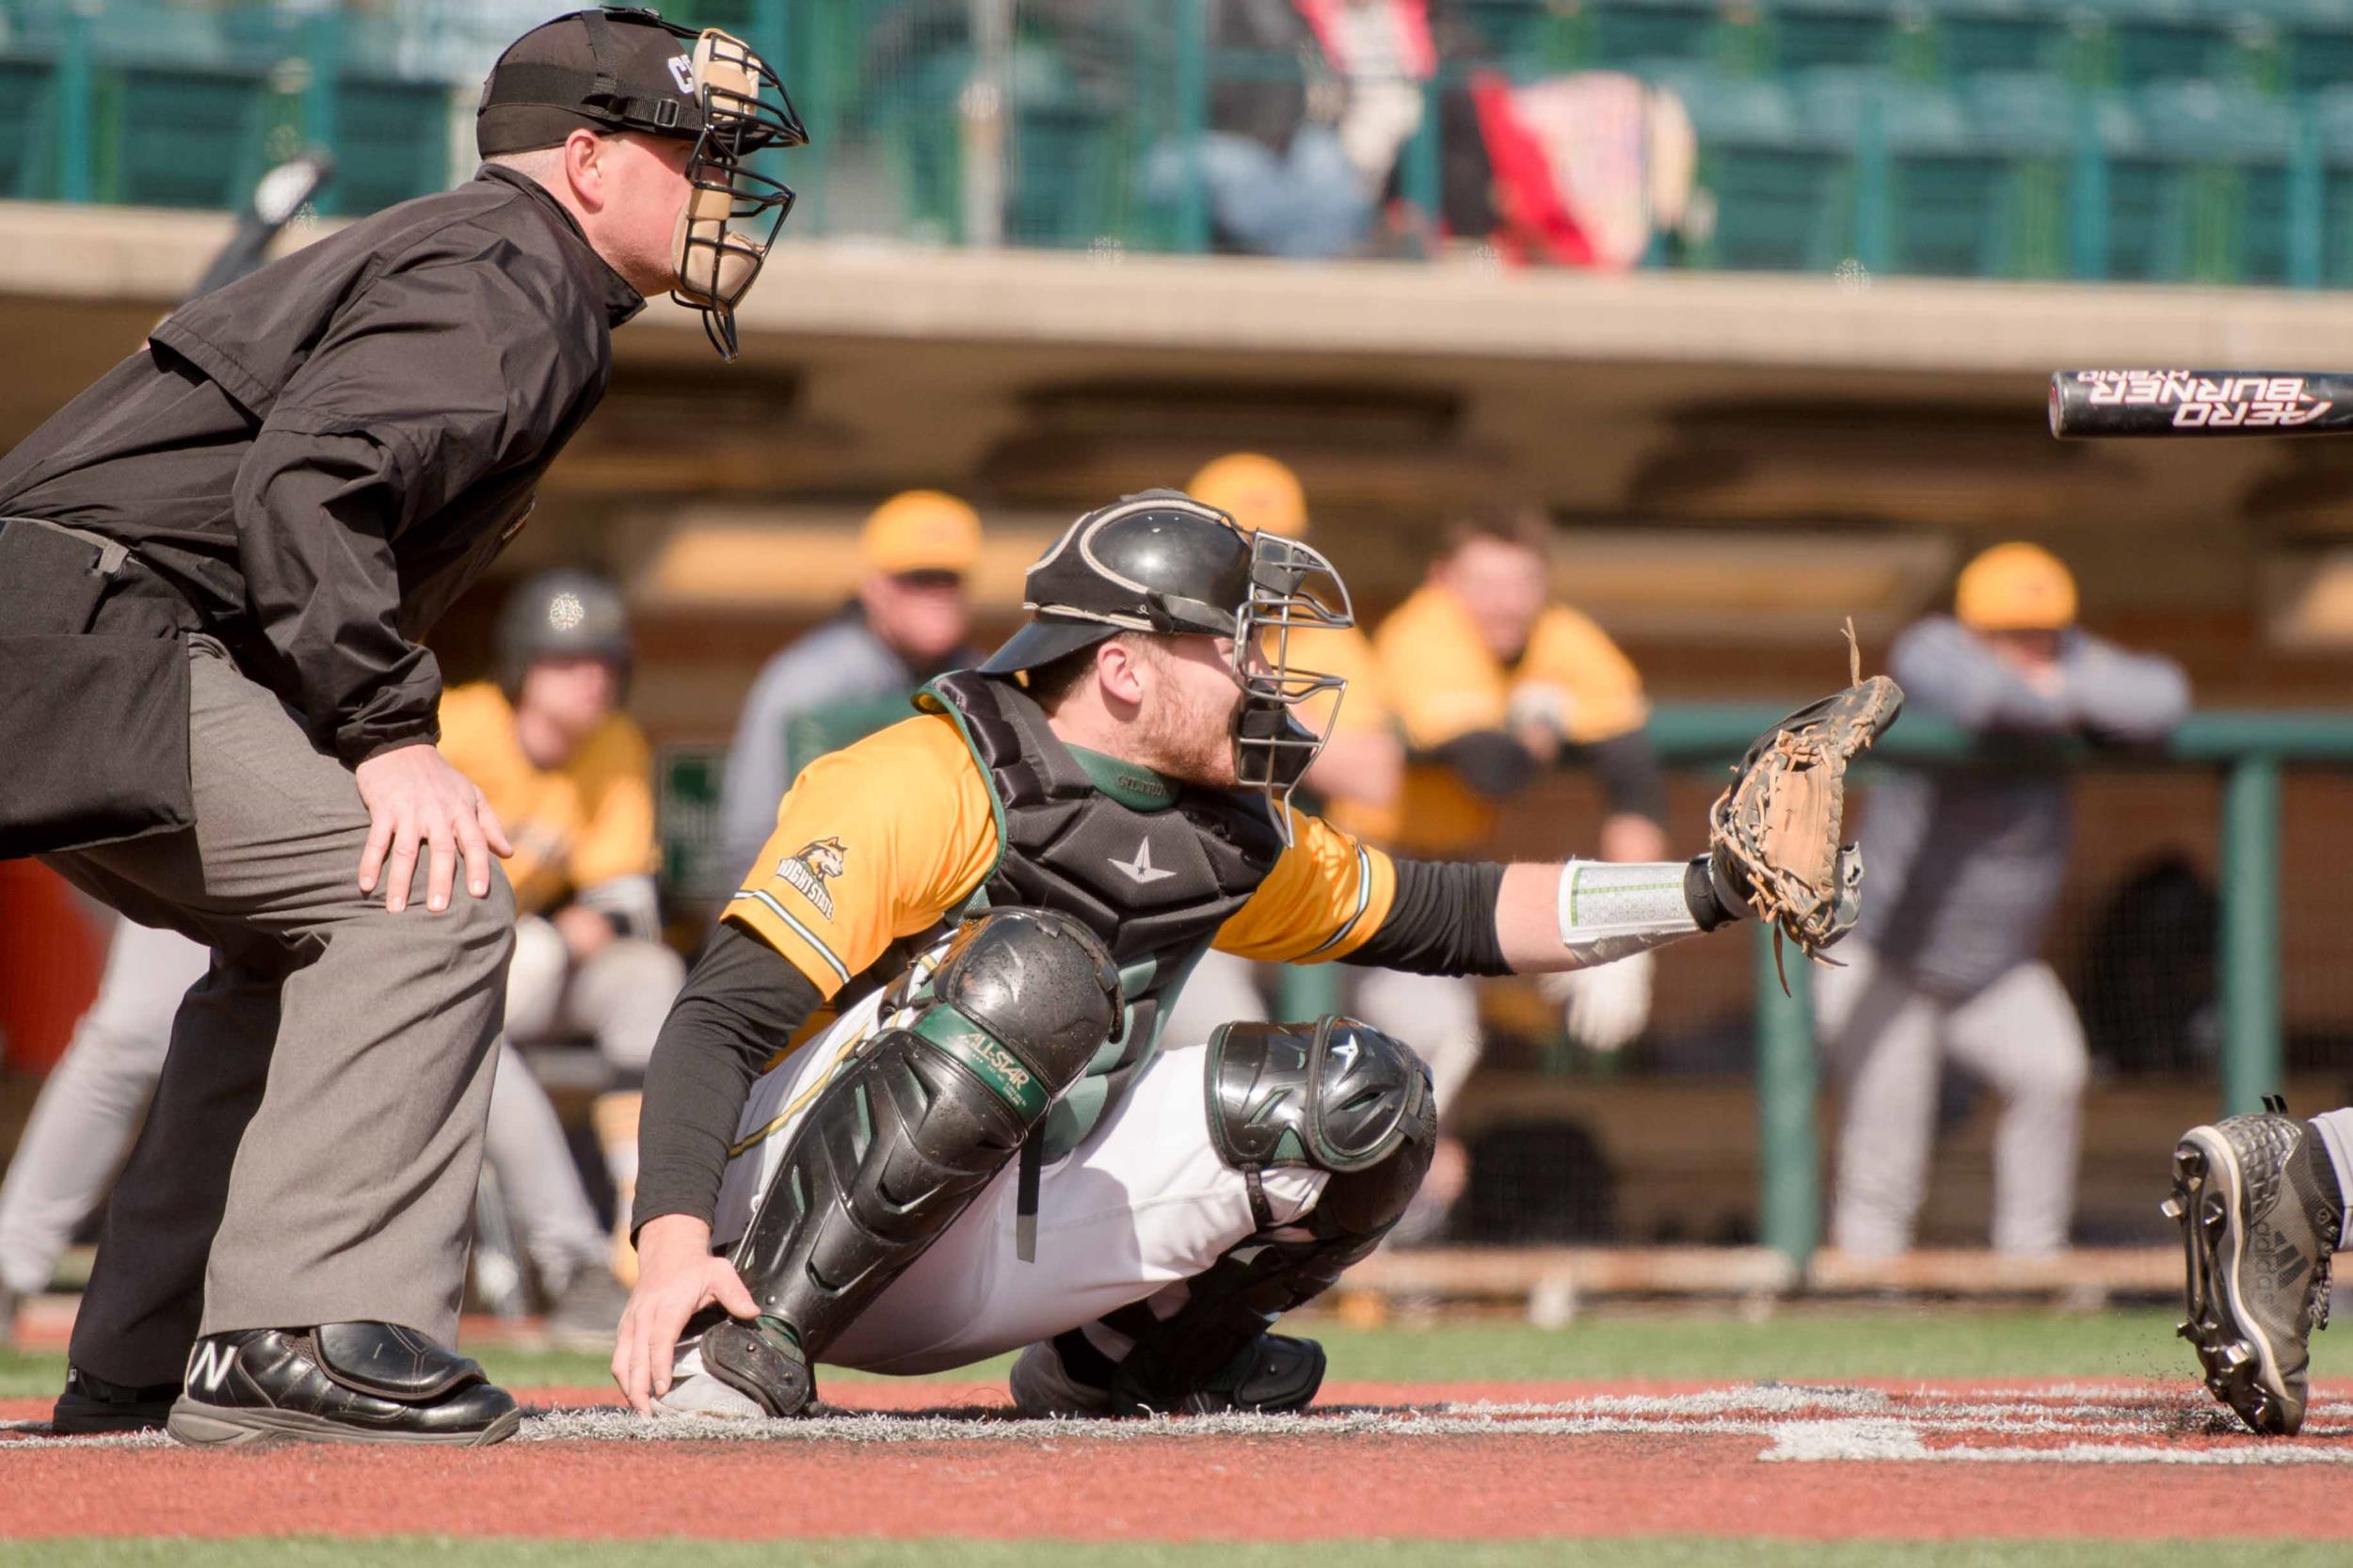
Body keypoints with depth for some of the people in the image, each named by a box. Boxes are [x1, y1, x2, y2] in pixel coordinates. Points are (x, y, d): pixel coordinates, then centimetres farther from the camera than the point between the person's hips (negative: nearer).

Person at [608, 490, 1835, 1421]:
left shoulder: (1229, 836, 7)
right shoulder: (930, 786, -17)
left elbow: (1447, 918, 19)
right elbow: (719, 1020, -22)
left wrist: (1709, 893, 9)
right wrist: (673, 1248, -38)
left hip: (992, 1263, 7)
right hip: (787, 1216, -7)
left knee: (1363, 1099, -3)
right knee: (1032, 969, -34)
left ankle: (1117, 1362, 15)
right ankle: (748, 1341, -27)